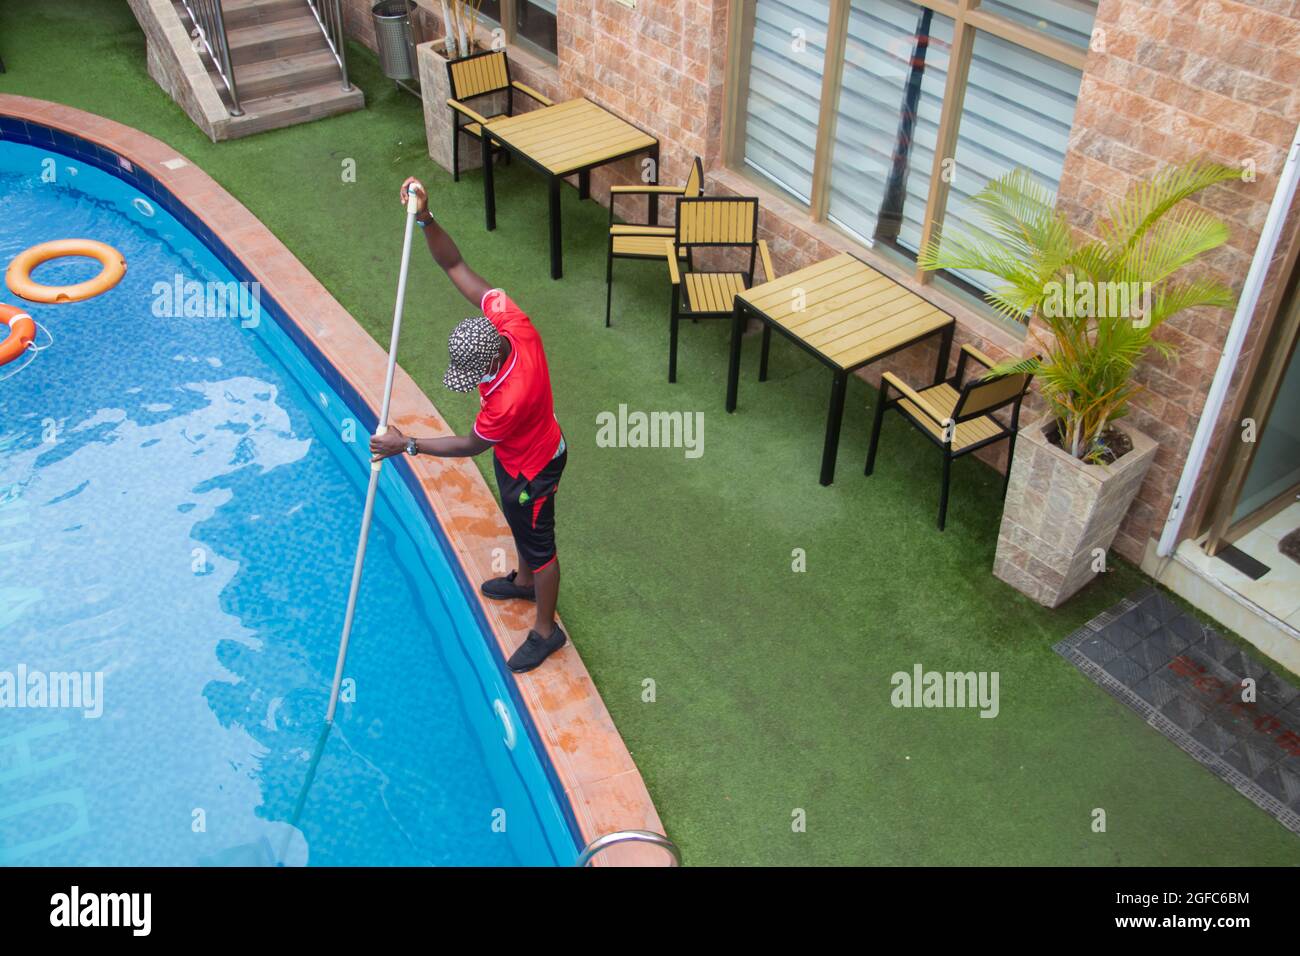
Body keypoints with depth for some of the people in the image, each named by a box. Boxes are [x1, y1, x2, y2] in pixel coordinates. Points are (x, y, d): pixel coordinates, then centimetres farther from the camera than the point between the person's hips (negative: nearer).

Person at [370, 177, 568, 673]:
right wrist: (426, 220, -35)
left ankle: (546, 630, 35)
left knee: (537, 542, 13)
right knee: (519, 524, 31)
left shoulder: (509, 399, -45)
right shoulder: (510, 321, -27)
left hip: (531, 469, -8)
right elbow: (455, 265, -21)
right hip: (517, 453, 8)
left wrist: (406, 445, -18)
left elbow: (471, 445, -25)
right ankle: (525, 581, 59)